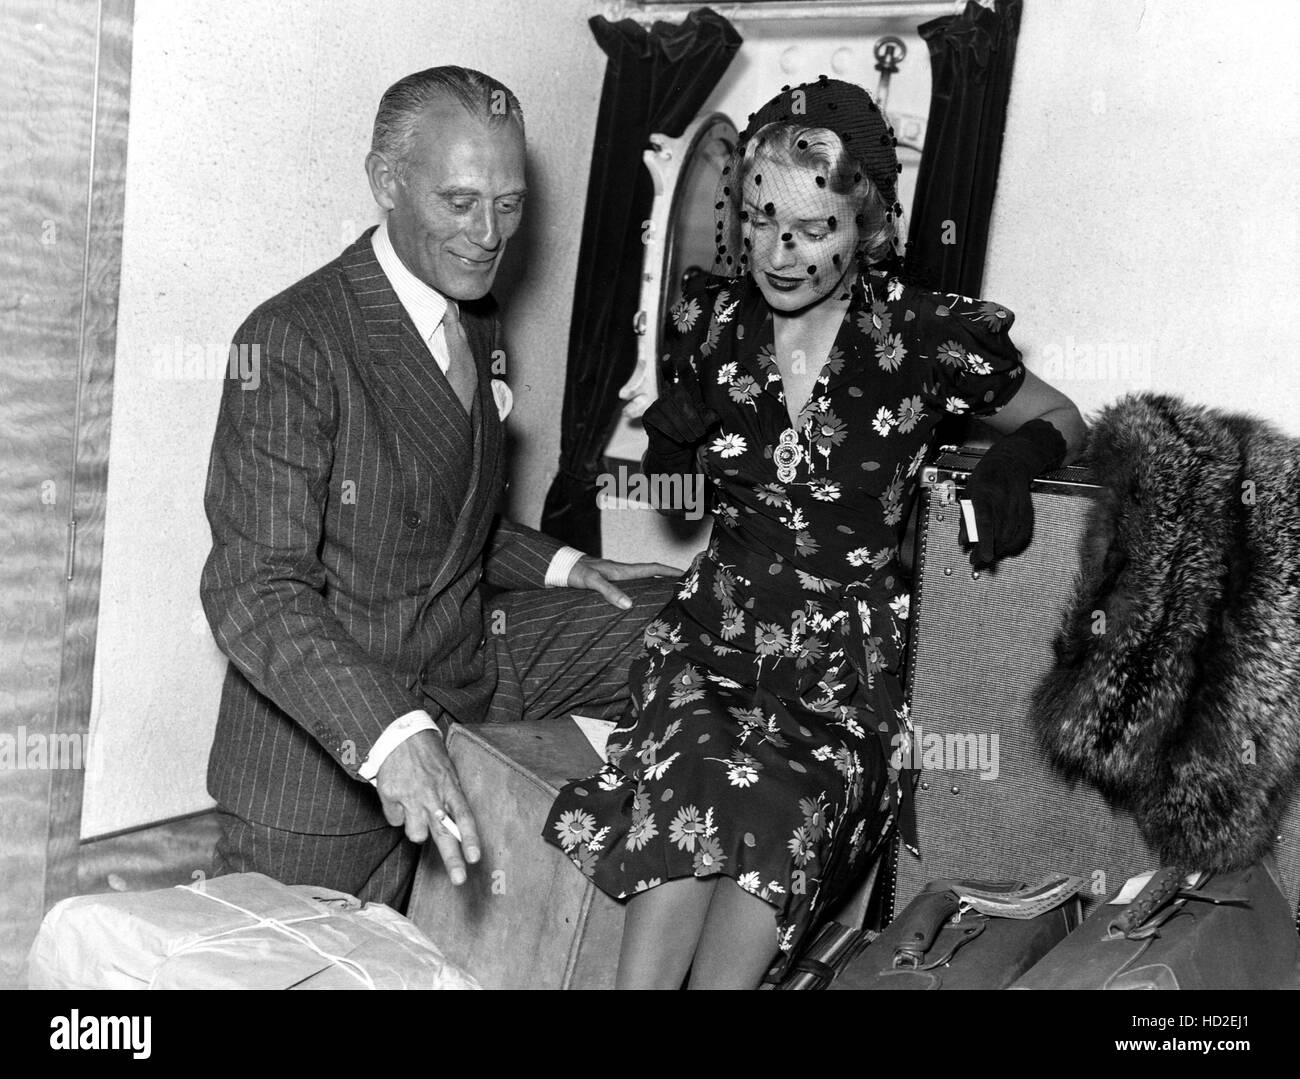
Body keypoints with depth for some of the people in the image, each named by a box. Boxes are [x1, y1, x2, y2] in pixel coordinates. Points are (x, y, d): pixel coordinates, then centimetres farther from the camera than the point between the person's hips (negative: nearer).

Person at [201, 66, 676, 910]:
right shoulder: (293, 344, -20)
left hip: (472, 670, 8)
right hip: (324, 747, -7)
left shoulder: (479, 329, 8)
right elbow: (253, 588, -26)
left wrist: (559, 565, 6)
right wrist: (387, 734, -38)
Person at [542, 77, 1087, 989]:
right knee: (701, 775, -29)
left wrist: (1020, 454, -12)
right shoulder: (712, 323, 3)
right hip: (715, 621, 2)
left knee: (787, 800, -31)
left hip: (848, 649, -2)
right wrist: (670, 452, -6)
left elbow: (1063, 418, 10)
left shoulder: (926, 338, -7)